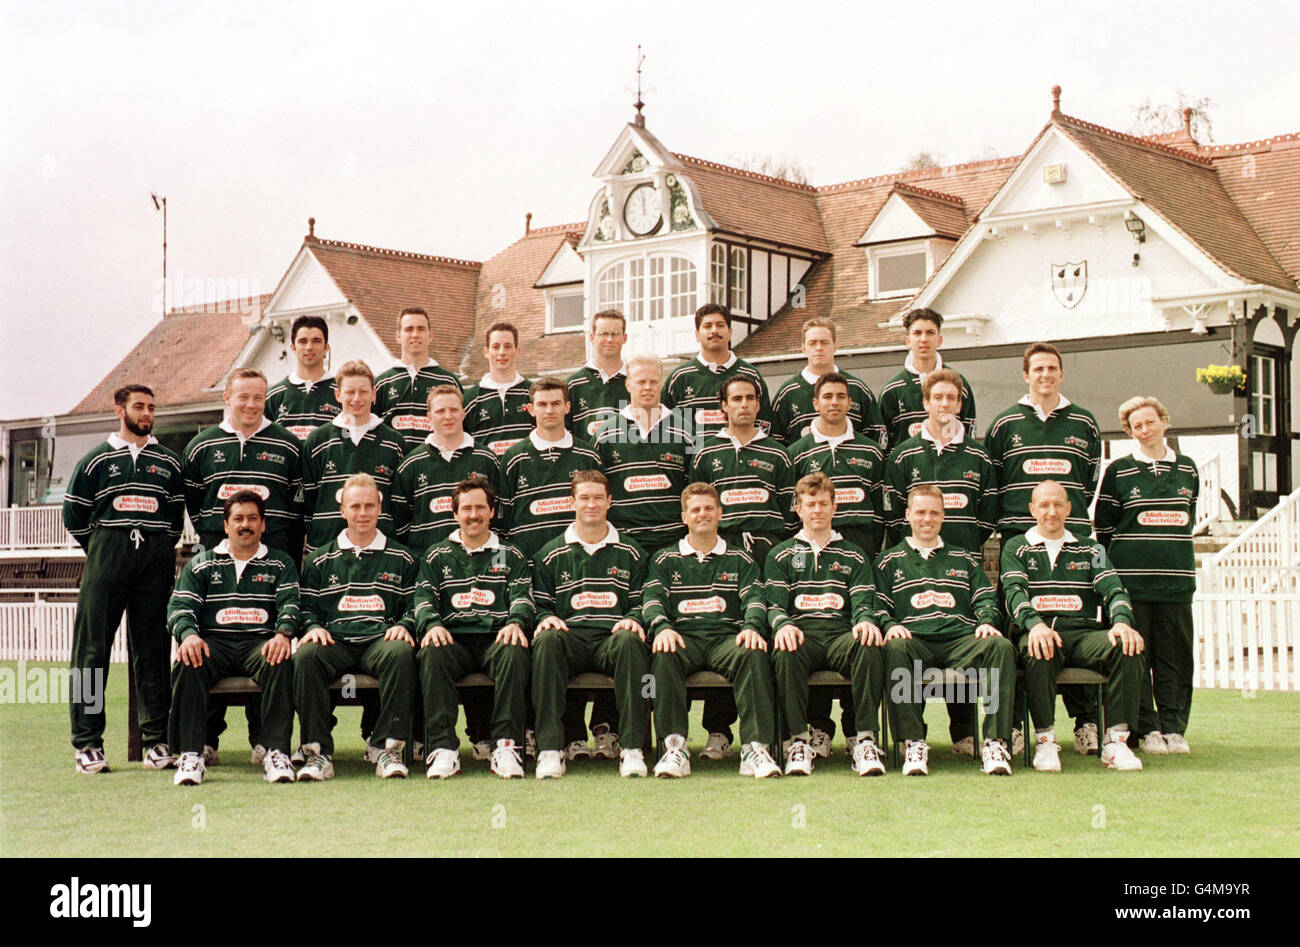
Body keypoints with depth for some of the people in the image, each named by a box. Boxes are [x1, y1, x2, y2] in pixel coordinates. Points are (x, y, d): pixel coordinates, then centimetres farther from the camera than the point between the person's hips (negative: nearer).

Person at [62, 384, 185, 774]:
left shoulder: (168, 462, 14)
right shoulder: (97, 459, 8)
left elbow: (177, 513, 18)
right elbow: (73, 512, 9)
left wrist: (159, 549, 9)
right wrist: (100, 549, 6)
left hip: (156, 557, 2)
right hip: (107, 555, -2)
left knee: (152, 649, 2)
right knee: (92, 647, -6)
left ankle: (156, 740, 4)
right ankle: (87, 742, -3)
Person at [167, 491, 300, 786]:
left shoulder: (281, 564, 18)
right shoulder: (201, 564, 18)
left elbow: (290, 604, 4)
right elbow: (180, 606, 7)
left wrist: (283, 634, -19)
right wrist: (188, 634, -16)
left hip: (261, 642, -1)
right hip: (214, 641, 1)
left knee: (280, 663, -35)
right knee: (188, 664, -33)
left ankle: (276, 751, -33)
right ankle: (190, 754, -32)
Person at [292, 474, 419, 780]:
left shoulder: (401, 559, 17)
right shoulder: (320, 560, 19)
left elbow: (415, 605, 16)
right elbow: (307, 606, 18)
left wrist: (404, 626, -4)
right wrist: (313, 627, -2)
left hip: (380, 640, -1)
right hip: (335, 641, 1)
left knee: (401, 652, -37)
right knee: (305, 655, -33)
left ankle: (390, 749, -31)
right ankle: (317, 753, -29)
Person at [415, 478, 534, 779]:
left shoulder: (511, 556, 21)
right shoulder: (437, 556, 22)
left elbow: (522, 598, 9)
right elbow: (423, 597, 10)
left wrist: (515, 623, -15)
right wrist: (432, 625, -13)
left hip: (496, 638, 0)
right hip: (453, 638, 1)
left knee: (514, 652, -36)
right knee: (432, 652, -34)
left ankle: (506, 746, -35)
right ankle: (443, 749, -36)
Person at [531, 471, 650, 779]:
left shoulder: (630, 554, 19)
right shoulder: (551, 554, 18)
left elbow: (640, 603, 17)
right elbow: (540, 604, 18)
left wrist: (632, 620, -4)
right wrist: (547, 619, -4)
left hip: (612, 637, 0)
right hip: (570, 638, 0)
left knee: (630, 641, -37)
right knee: (546, 640, -35)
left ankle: (632, 748, -36)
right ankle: (549, 748, -37)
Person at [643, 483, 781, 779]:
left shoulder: (739, 559, 22)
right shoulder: (665, 560, 21)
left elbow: (754, 598, 9)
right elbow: (651, 598, 7)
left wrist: (751, 627, -15)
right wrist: (662, 627, -16)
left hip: (728, 636, 0)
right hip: (684, 636, 0)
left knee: (753, 653, -34)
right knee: (663, 654, -36)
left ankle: (756, 748, -37)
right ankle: (674, 747, -37)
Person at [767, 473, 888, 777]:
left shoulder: (853, 556, 23)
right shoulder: (781, 555, 20)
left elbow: (863, 602, 11)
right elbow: (774, 605, 8)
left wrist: (865, 621, -14)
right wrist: (782, 624, -16)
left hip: (841, 635, 1)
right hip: (801, 634, -1)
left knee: (869, 646, -35)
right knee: (785, 652, -38)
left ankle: (865, 740, -32)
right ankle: (798, 740, -31)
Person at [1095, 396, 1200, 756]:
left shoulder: (1187, 470, 12)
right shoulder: (1118, 471, 2)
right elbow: (1104, 528, 5)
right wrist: (1111, 571, 2)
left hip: (1176, 578, 3)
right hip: (1131, 578, -3)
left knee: (1176, 655, 3)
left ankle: (1174, 728, 11)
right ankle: (1147, 730, 5)